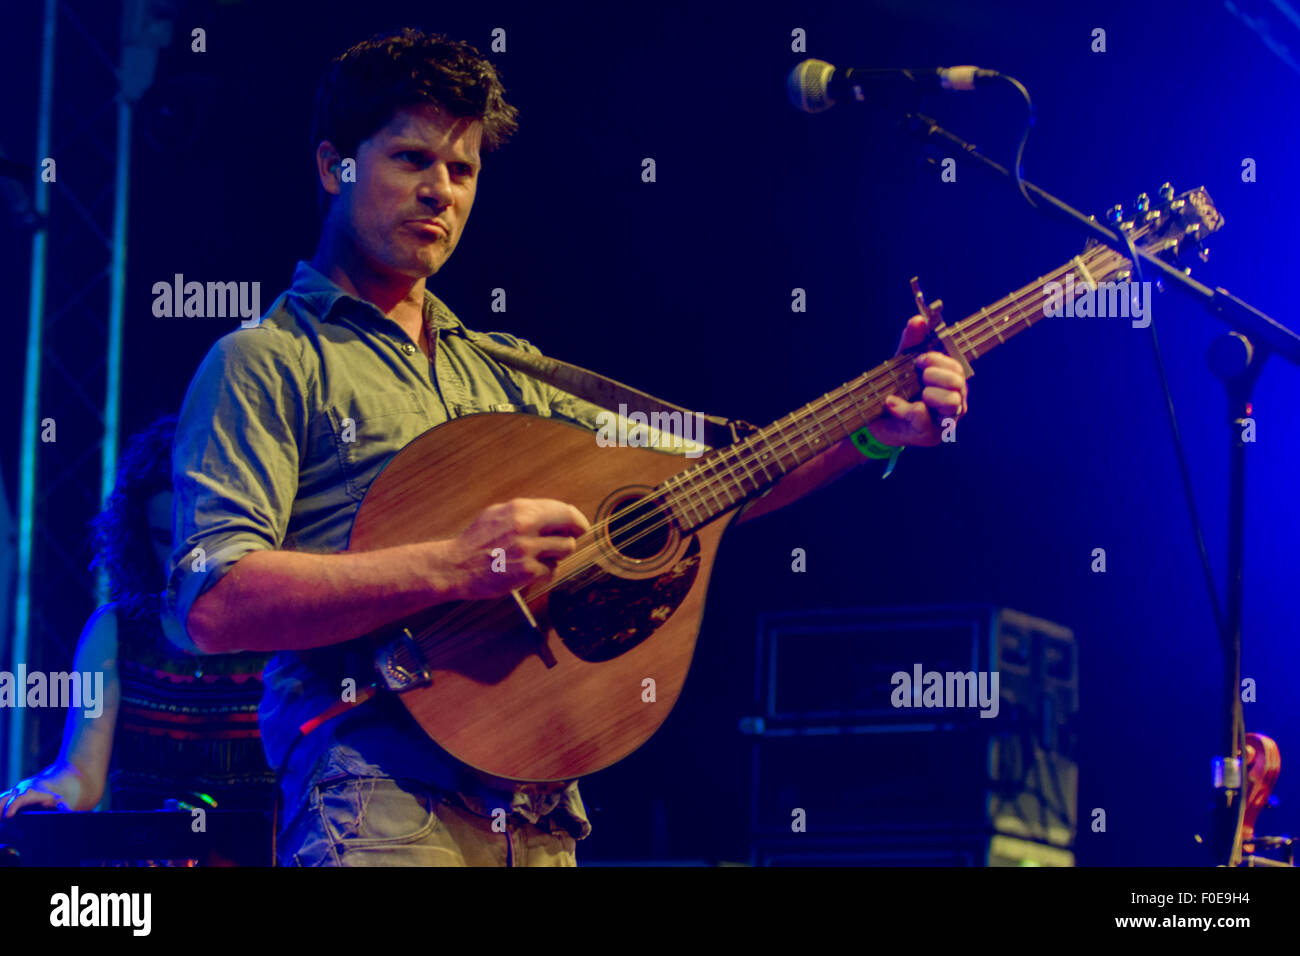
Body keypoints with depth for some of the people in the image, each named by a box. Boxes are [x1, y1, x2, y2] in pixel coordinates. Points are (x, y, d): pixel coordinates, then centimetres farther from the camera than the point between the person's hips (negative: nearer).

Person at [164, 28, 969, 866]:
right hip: (382, 805, -6)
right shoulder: (267, 364, 2)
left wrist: (874, 429, 0)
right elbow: (211, 606, -12)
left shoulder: (502, 373, 22)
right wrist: (451, 568, -19)